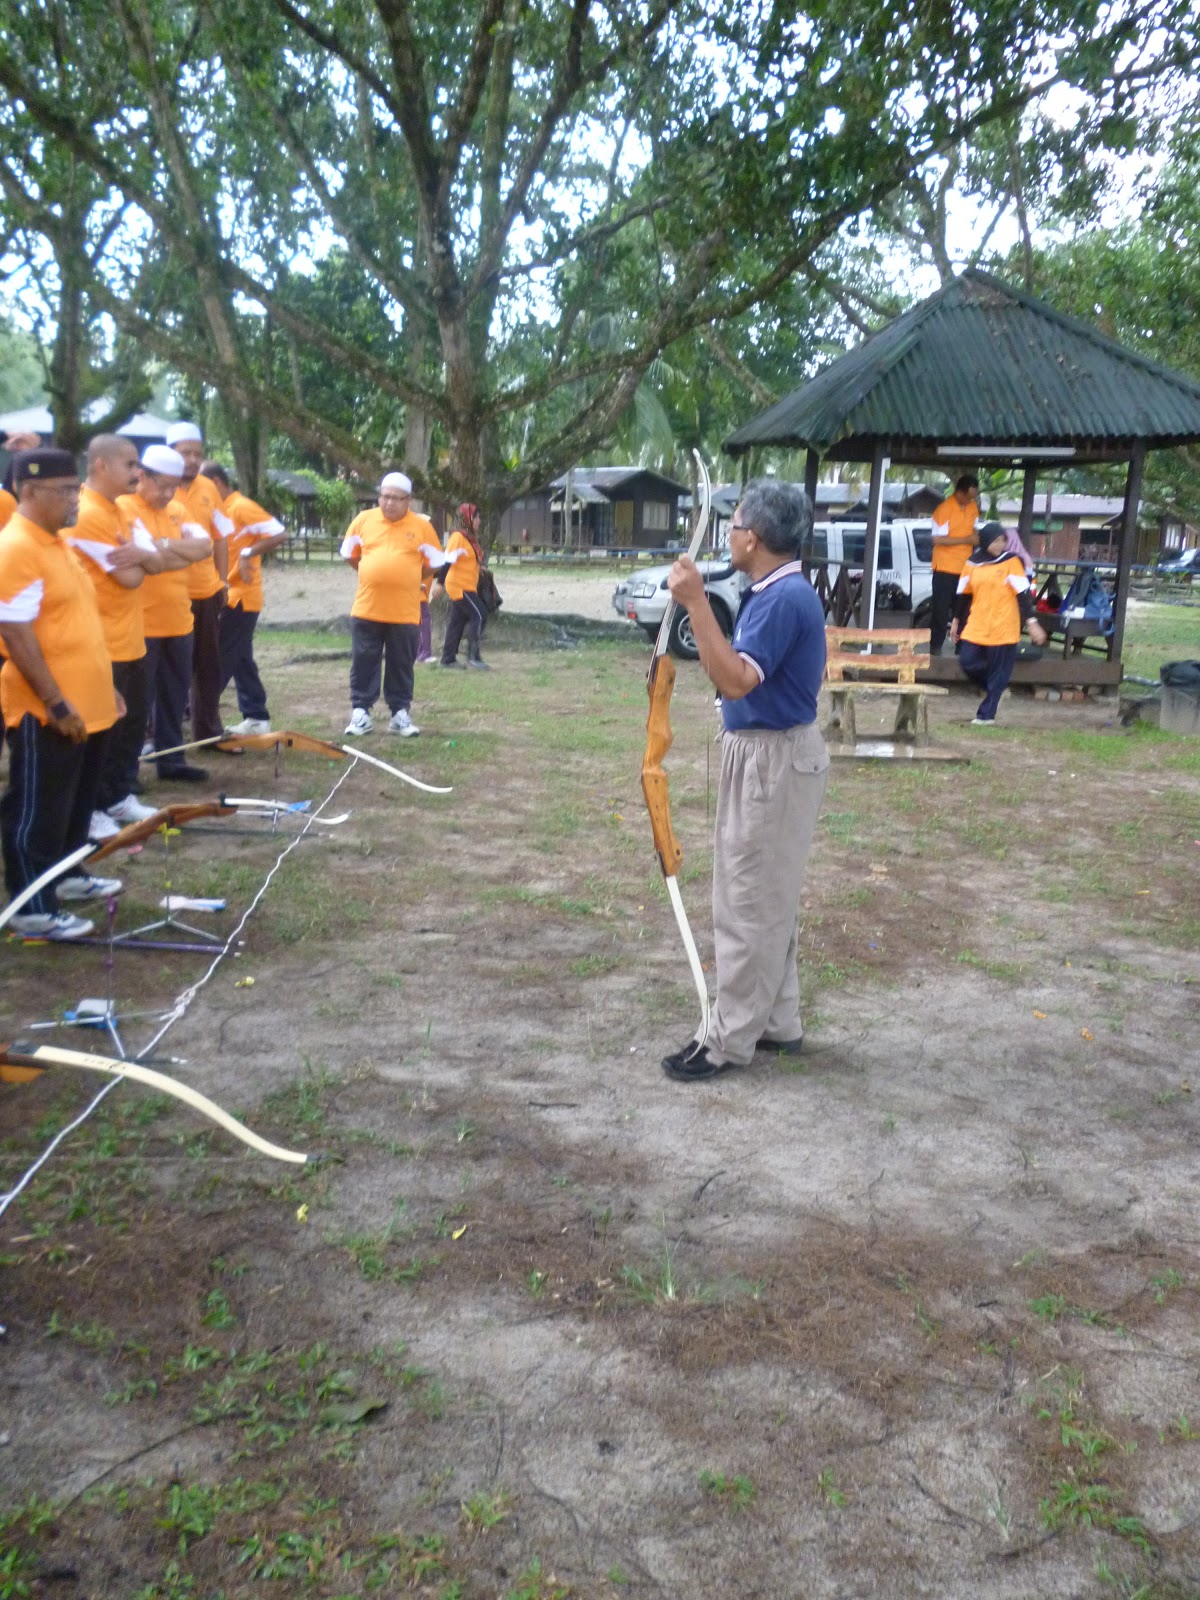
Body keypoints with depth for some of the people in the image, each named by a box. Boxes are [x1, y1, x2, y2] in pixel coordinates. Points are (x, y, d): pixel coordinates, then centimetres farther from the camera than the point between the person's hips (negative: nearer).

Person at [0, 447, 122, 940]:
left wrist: (104, 687, 20)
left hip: (85, 705, 10)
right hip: (46, 713, -9)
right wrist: (56, 704, -22)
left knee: (77, 802, 21)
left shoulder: (57, 542, 12)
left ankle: (66, 875, 37)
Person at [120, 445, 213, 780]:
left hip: (178, 621, 7)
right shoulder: (123, 509, -11)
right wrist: (185, 552, -13)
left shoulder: (175, 510, 12)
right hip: (142, 624, -7)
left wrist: (166, 545, -18)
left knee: (175, 695, 14)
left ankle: (171, 759, 26)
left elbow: (204, 545, -4)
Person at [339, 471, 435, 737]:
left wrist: (405, 580, 3)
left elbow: (431, 564, 6)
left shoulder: (422, 525, 0)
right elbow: (350, 554, 14)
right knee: (363, 663, 5)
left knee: (401, 665, 7)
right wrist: (373, 576, 10)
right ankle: (360, 712, 13)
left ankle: (400, 714, 16)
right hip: (366, 609, 1)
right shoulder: (363, 520, 5)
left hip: (405, 612, -1)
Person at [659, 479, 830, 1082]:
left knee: (749, 905, -2)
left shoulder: (786, 598, -21)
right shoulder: (771, 592, 11)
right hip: (759, 754, 11)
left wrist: (697, 604, -28)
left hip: (775, 760, -11)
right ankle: (777, 1024, 28)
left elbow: (735, 681, -30)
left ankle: (730, 1040, 8)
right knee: (767, 901, 17)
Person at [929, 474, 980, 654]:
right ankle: (935, 645, 6)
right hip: (945, 567, -6)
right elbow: (938, 539, -16)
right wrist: (967, 540, -17)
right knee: (940, 608, -1)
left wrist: (976, 538, 0)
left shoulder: (973, 507, 9)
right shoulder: (945, 509, -13)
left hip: (965, 568, 6)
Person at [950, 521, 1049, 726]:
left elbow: (1023, 593, -8)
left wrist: (1032, 622, -13)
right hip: (976, 626, 4)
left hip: (1002, 628, -4)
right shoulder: (972, 564, 5)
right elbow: (964, 594, 15)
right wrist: (956, 620, 19)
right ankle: (994, 689, 24)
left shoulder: (1011, 562, -5)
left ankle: (986, 715, 6)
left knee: (998, 673, -1)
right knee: (968, 662, -2)